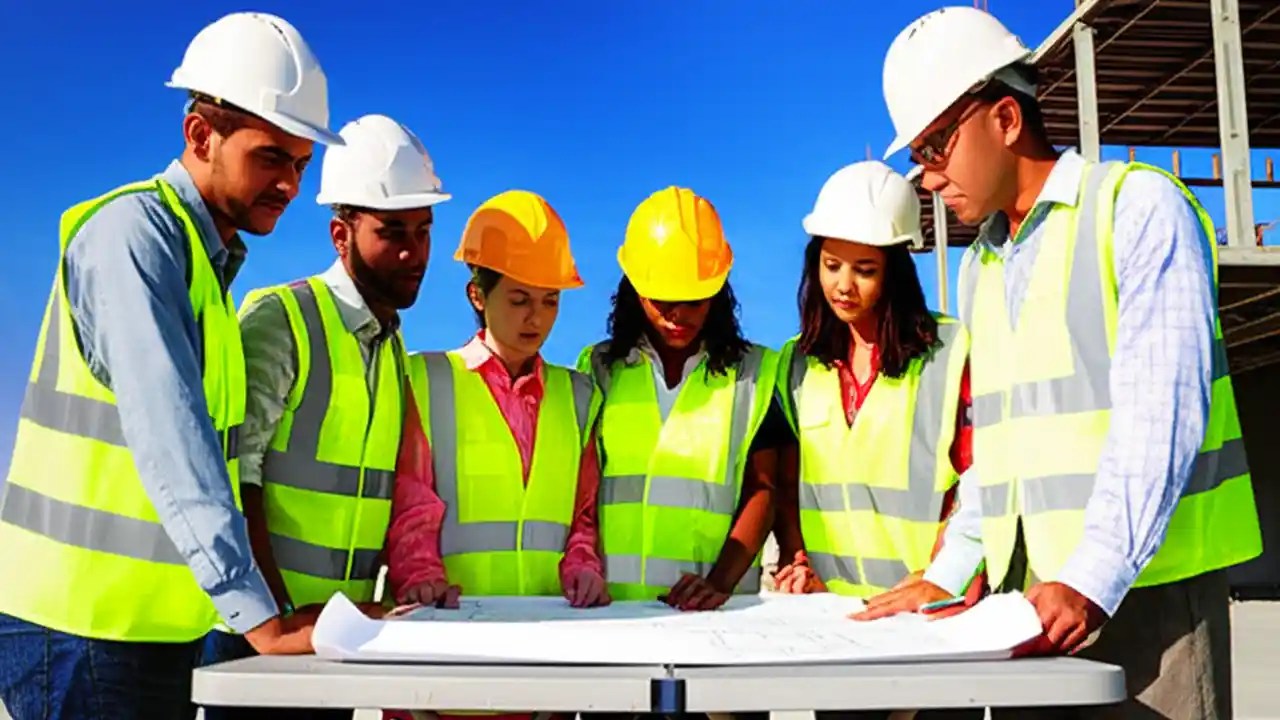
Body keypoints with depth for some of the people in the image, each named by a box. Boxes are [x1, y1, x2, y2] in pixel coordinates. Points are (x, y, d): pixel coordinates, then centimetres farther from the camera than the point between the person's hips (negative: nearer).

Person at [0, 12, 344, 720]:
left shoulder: (209, 260, 13)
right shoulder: (134, 229, -14)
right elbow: (167, 442, -24)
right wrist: (256, 615, -28)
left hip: (158, 633, 8)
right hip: (82, 633, -8)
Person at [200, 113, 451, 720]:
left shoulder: (396, 348, 10)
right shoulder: (279, 321, -11)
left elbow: (389, 493, 11)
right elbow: (232, 477, -17)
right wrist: (282, 613, -20)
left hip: (344, 625, 6)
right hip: (261, 622, -6)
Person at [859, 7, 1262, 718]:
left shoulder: (1140, 205, -6)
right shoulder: (978, 268, 16)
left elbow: (1159, 411, -16)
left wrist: (1091, 580, -24)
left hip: (1147, 583, -6)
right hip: (1027, 594, 6)